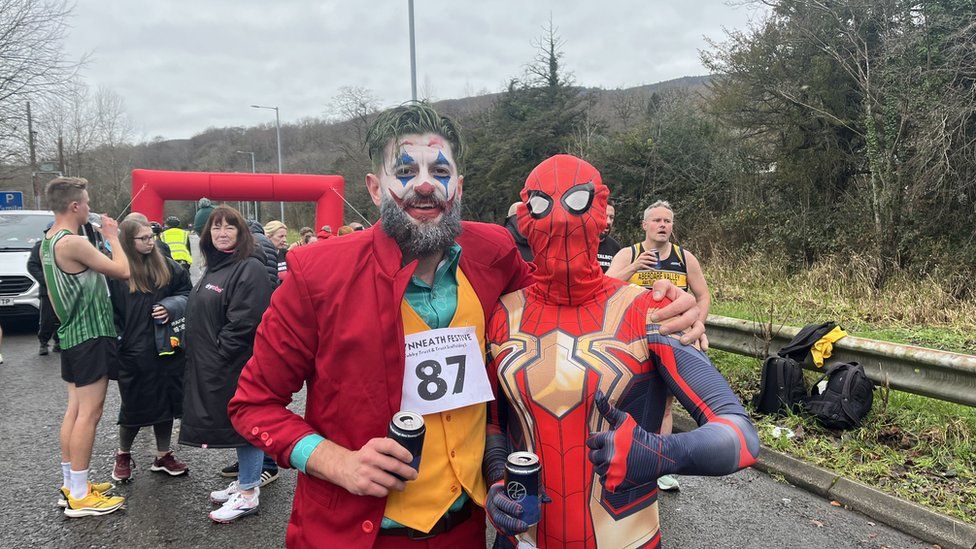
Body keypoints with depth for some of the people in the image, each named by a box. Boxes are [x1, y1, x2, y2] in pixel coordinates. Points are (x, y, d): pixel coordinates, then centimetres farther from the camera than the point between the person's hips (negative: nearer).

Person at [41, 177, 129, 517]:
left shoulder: (47, 242, 12)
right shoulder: (72, 243, -20)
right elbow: (123, 271, -17)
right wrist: (112, 237, -3)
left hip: (71, 335, 10)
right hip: (91, 336, -10)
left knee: (74, 410, 15)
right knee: (89, 414, -5)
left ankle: (70, 485, 23)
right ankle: (79, 497, 2)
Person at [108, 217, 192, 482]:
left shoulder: (167, 266, 4)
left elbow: (186, 291, 13)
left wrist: (172, 307, -6)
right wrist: (116, 342, -12)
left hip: (167, 349, 4)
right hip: (133, 352, -4)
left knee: (165, 401, 12)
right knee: (134, 406, 8)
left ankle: (163, 456, 28)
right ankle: (123, 455, 33)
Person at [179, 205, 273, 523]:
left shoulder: (250, 268, -16)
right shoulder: (215, 267, 14)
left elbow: (243, 323, -22)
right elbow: (201, 314, 21)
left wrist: (218, 357, -16)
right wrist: (204, 359, 14)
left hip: (237, 364, -9)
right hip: (213, 365, 9)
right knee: (235, 422, 17)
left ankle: (248, 494, 11)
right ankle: (246, 481, 30)